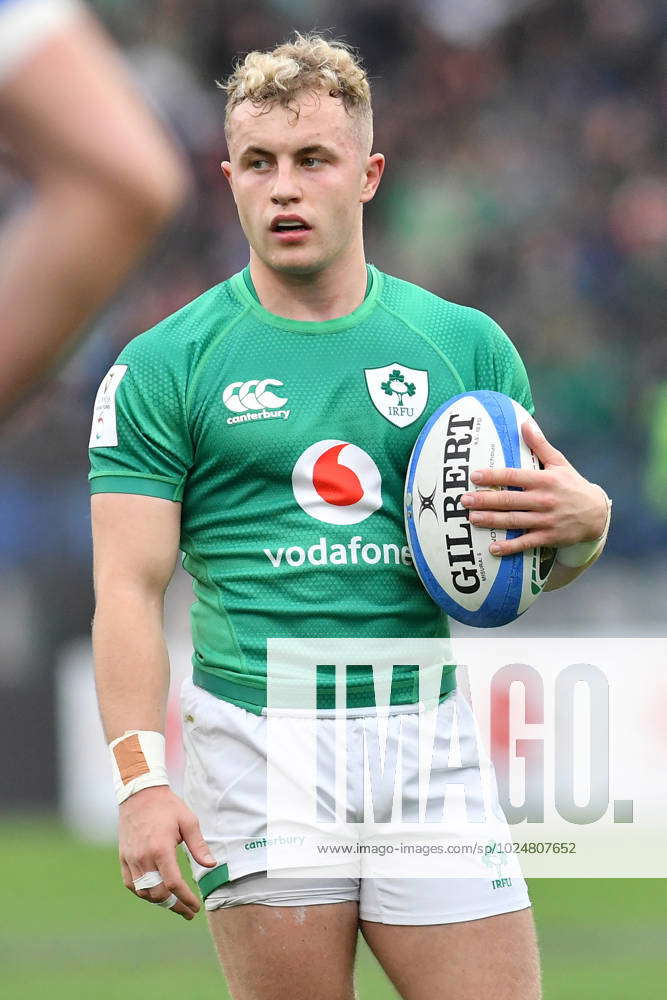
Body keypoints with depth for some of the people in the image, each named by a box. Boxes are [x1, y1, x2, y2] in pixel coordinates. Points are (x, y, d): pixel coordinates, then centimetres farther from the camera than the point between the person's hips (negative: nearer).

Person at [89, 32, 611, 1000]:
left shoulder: (465, 345, 10)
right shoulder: (164, 366, 3)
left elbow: (532, 565, 17)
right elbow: (130, 586, -1)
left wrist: (583, 520, -8)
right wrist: (141, 780, -13)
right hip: (255, 744, -2)